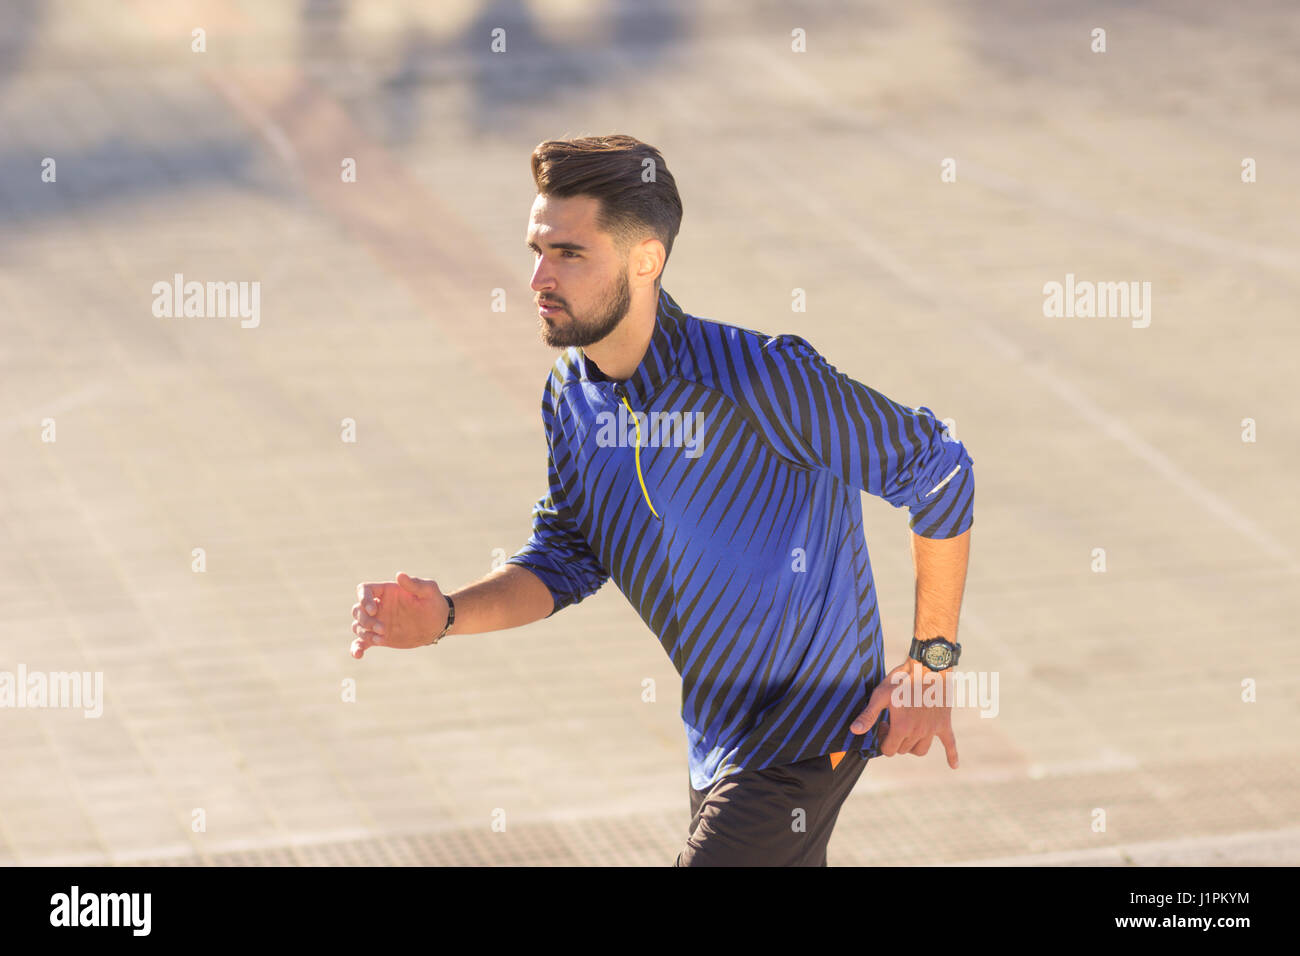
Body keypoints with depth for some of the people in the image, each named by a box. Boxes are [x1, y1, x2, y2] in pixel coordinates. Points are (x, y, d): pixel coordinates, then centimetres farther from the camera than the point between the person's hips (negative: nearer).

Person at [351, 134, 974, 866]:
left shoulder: (761, 376, -25)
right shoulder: (571, 393, -3)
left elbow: (939, 469, -15)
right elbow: (565, 558, 8)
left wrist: (931, 667, -11)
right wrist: (446, 615, -11)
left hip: (804, 741, -7)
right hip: (719, 746, 7)